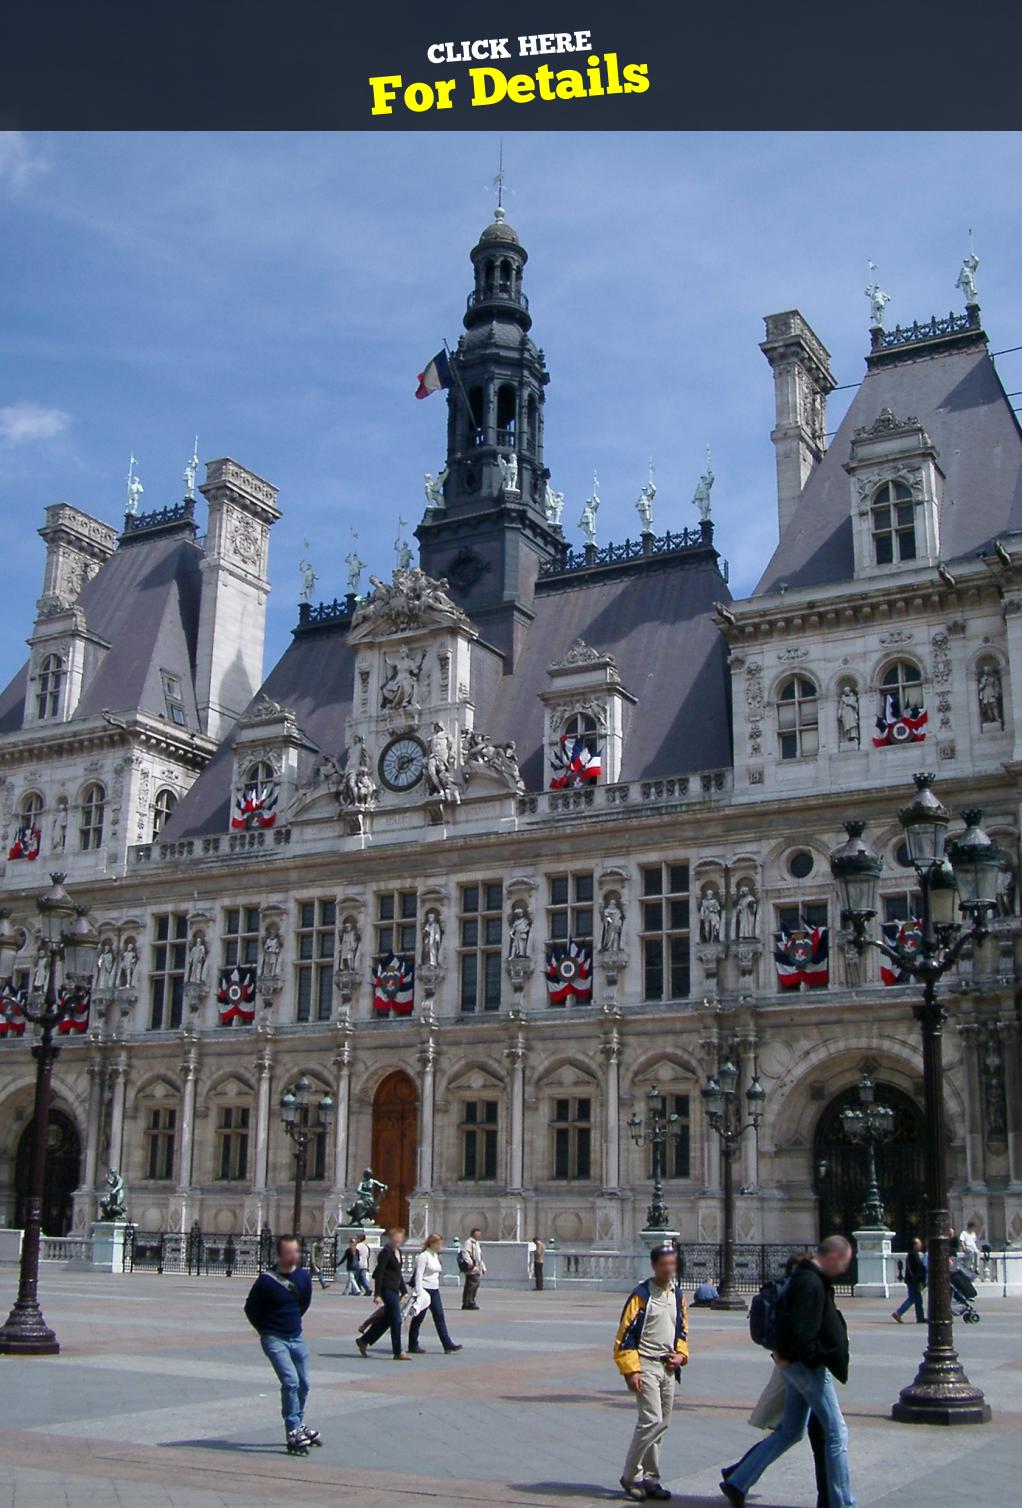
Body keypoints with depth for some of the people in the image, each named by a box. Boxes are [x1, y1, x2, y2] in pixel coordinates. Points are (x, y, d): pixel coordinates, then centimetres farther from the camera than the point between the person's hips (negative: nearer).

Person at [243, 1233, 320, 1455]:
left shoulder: (304, 1277, -1)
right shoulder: (266, 1280, -17)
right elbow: (250, 1308, -5)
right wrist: (266, 1330, 5)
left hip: (296, 1338, 6)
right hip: (274, 1340, -6)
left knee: (303, 1384, 11)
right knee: (290, 1382, -18)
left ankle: (298, 1424, 32)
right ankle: (294, 1433, -13)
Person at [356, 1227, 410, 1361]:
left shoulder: (397, 1252, 14)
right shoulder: (385, 1252, -14)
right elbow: (379, 1273, -16)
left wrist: (404, 1290, 19)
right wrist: (377, 1294, -19)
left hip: (394, 1290, 9)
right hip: (387, 1289, -9)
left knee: (387, 1319, 14)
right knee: (396, 1320, -6)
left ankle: (363, 1341, 25)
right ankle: (398, 1352, 0)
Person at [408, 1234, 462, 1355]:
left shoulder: (436, 1256, 13)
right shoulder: (423, 1256, -12)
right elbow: (418, 1275, -17)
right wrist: (419, 1292, -22)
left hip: (434, 1290, 8)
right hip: (424, 1290, -8)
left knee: (439, 1317, 2)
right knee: (418, 1318, 2)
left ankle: (448, 1345, -1)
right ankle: (413, 1345, 13)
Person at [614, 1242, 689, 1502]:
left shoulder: (677, 1294, 10)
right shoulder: (641, 1295, -12)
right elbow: (625, 1334, -12)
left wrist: (680, 1354, 6)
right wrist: (631, 1370, -17)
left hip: (668, 1367, 7)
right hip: (646, 1365, -7)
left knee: (662, 1425, 9)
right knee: (652, 1421, -15)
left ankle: (650, 1478, 19)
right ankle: (630, 1475, -2)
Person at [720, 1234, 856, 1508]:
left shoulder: (808, 1277, 13)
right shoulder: (811, 1283, -21)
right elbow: (799, 1332, -28)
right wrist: (816, 1357, -15)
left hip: (795, 1365, 10)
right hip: (809, 1366, -10)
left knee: (789, 1432, 15)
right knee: (836, 1433, 0)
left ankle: (737, 1481, 16)